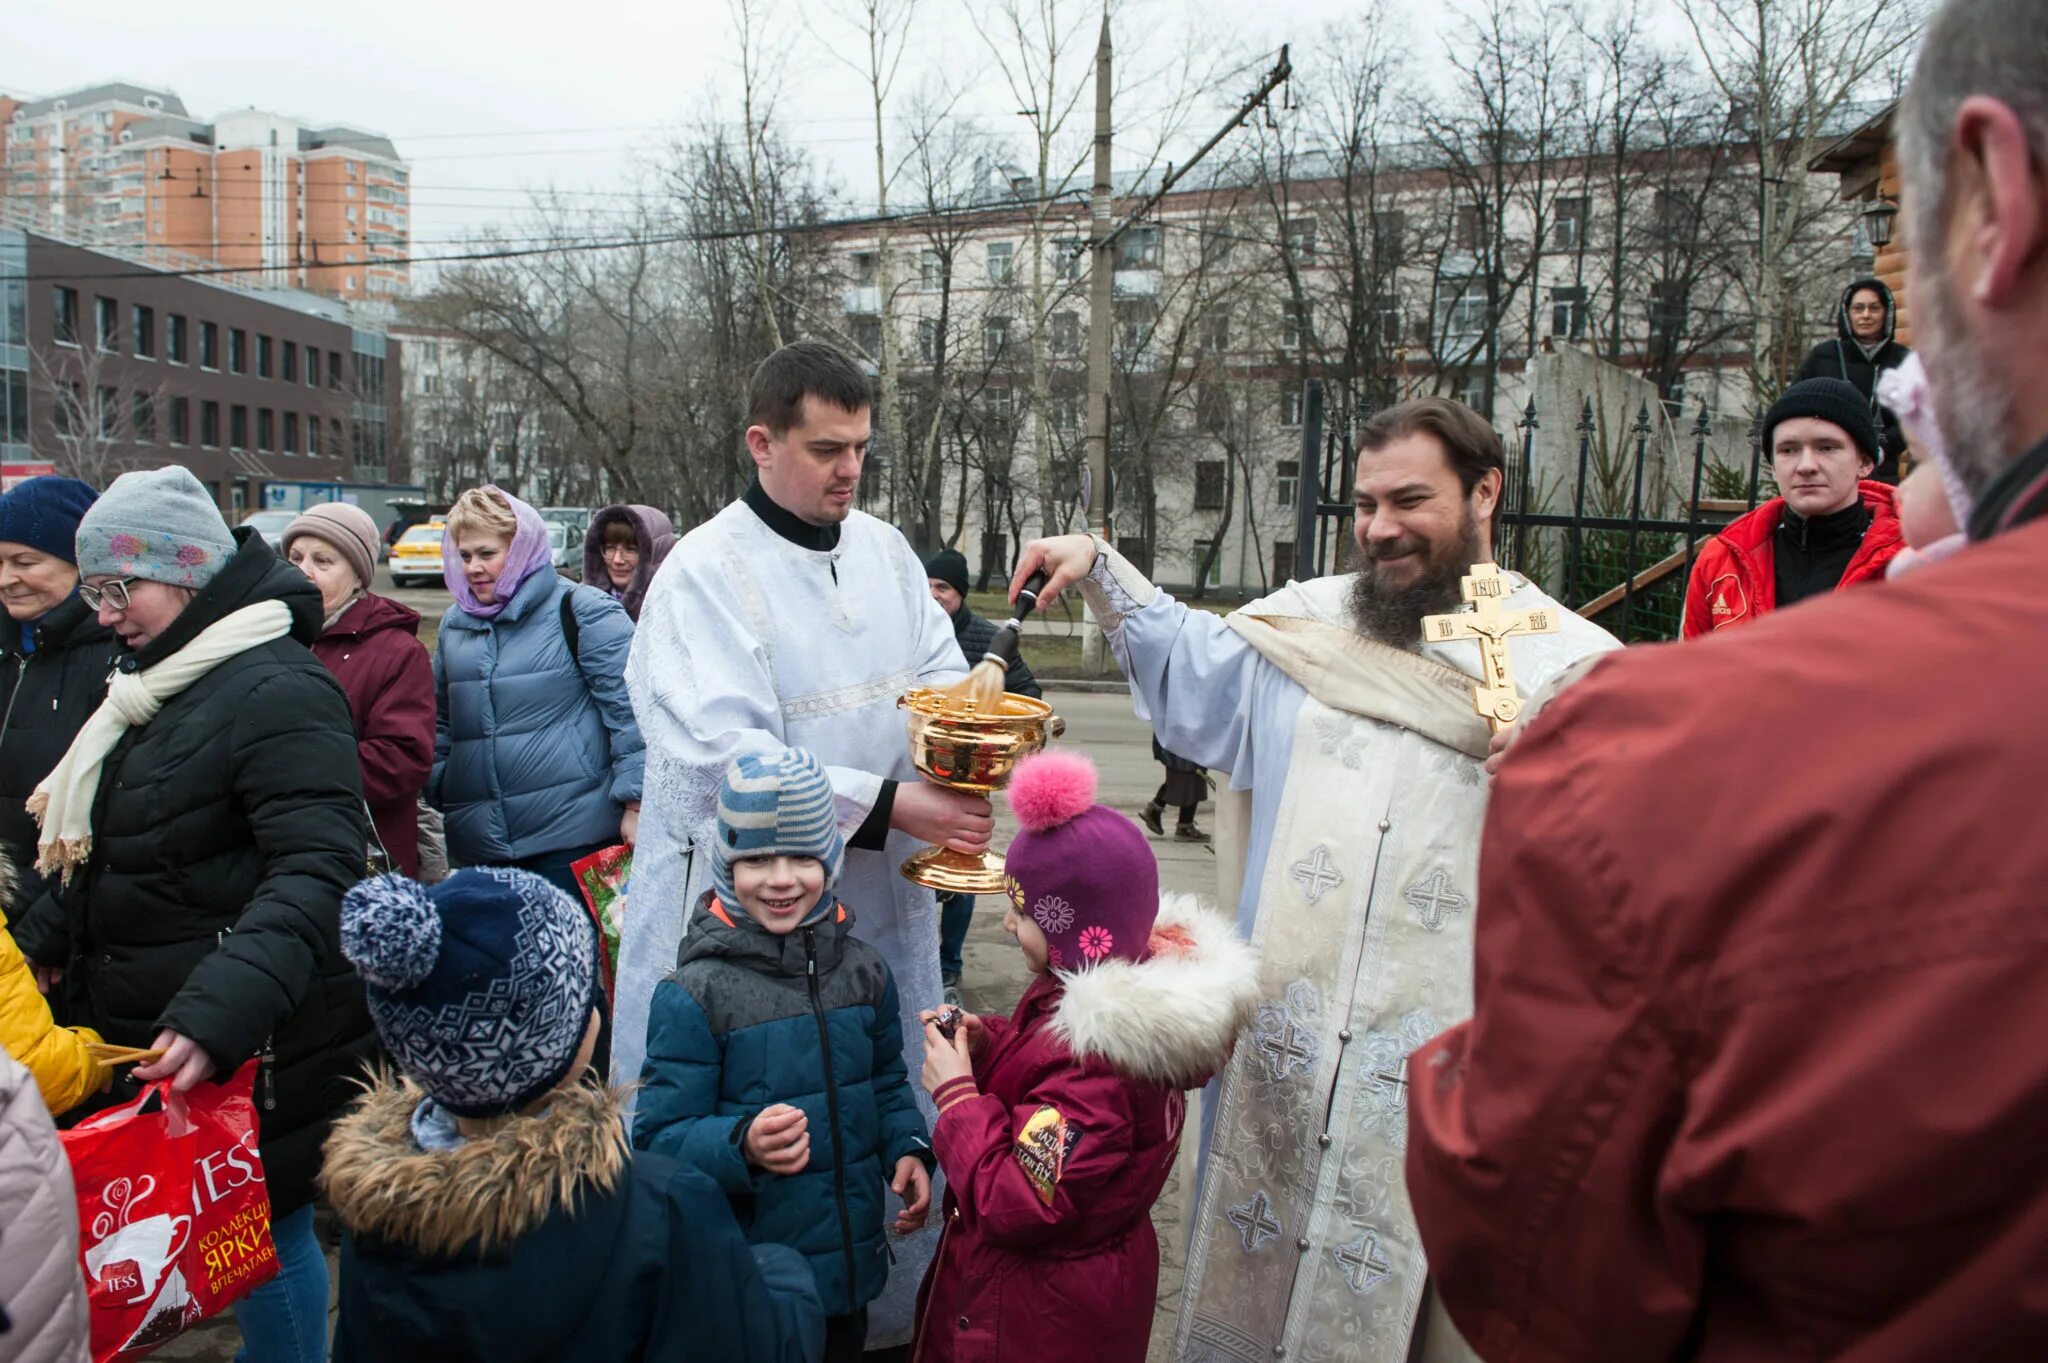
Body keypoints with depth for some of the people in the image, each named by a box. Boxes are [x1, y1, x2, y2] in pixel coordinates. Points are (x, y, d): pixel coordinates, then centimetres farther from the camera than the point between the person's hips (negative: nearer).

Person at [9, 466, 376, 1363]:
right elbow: (111, 857, 24)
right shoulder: (157, 688, 13)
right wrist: (39, 946, 17)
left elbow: (316, 873, -28)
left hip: (255, 1049, -9)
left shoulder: (278, 690, -18)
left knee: (262, 1229, 2)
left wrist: (221, 1011, -37)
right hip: (153, 1033, 9)